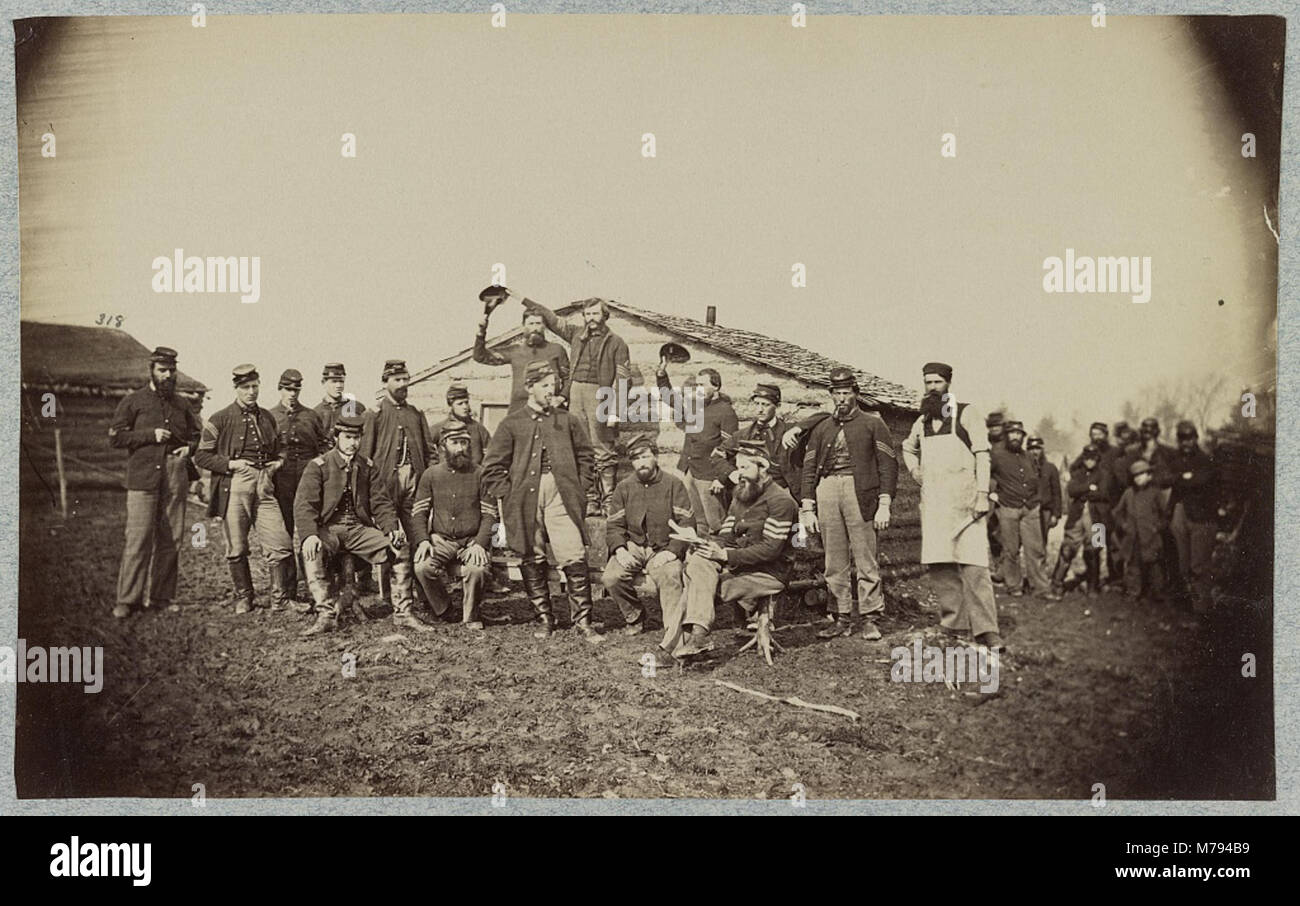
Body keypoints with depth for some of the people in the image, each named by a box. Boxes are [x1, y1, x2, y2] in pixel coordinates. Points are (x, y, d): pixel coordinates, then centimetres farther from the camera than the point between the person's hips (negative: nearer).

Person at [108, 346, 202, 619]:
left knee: (171, 540, 4)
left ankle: (161, 598, 12)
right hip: (142, 478, -4)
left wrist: (189, 447, 6)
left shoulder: (182, 405, 18)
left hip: (175, 480, 5)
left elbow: (197, 435, 29)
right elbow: (115, 437, -2)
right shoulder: (132, 402, 5)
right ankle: (127, 600, -5)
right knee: (138, 539, -10)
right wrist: (151, 435, -10)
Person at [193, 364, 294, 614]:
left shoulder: (267, 418, 15)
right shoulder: (220, 420, 0)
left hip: (264, 487, 3)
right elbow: (201, 456, 0)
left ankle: (280, 598, 6)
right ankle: (243, 598, 19)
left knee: (280, 544, -6)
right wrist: (231, 464, -11)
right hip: (234, 488, -3)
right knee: (236, 548, 4)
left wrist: (278, 461, 8)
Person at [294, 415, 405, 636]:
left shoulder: (369, 467, 13)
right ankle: (327, 615, -35)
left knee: (397, 549, -22)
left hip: (359, 529, 3)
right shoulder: (318, 466, 1)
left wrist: (392, 529, -12)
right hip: (328, 529, -3)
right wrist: (309, 535, -27)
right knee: (311, 553, -36)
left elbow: (381, 502, 9)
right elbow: (304, 504, -9)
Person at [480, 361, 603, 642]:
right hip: (525, 500, 0)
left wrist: (580, 489, 9)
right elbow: (492, 467, 7)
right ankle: (544, 620, 17)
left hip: (561, 497, 0)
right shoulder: (511, 424, 7)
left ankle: (583, 621, -2)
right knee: (532, 563, 5)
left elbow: (585, 456, 19)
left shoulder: (568, 421, 13)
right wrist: (507, 495, -1)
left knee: (575, 560, -9)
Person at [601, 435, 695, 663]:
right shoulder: (624, 488, 9)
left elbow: (687, 524, -5)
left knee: (670, 579, -34)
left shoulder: (673, 485, 0)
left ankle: (669, 643, -40)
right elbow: (614, 526, 9)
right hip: (633, 548, 3)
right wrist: (620, 550, -12)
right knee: (611, 578, -24)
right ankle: (634, 615, 8)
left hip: (665, 549, -3)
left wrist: (671, 552, -19)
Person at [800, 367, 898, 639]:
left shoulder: (872, 424, 8)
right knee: (834, 564, 3)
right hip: (827, 491, 4)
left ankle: (870, 619, 0)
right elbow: (809, 469, 16)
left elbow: (888, 464, 3)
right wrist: (807, 509, 7)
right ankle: (843, 619, 9)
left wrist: (884, 505, -6)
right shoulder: (821, 429, 18)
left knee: (865, 561, -5)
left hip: (860, 491, -3)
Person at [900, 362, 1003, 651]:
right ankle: (954, 625, 10)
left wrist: (982, 494, -13)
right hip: (933, 501, 5)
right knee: (939, 567, 2)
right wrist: (915, 471, 17)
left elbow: (982, 454, -4)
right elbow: (908, 449, 36)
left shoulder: (966, 413, 1)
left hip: (963, 499, -5)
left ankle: (986, 630, -15)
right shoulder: (921, 422, 15)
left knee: (973, 566, -13)